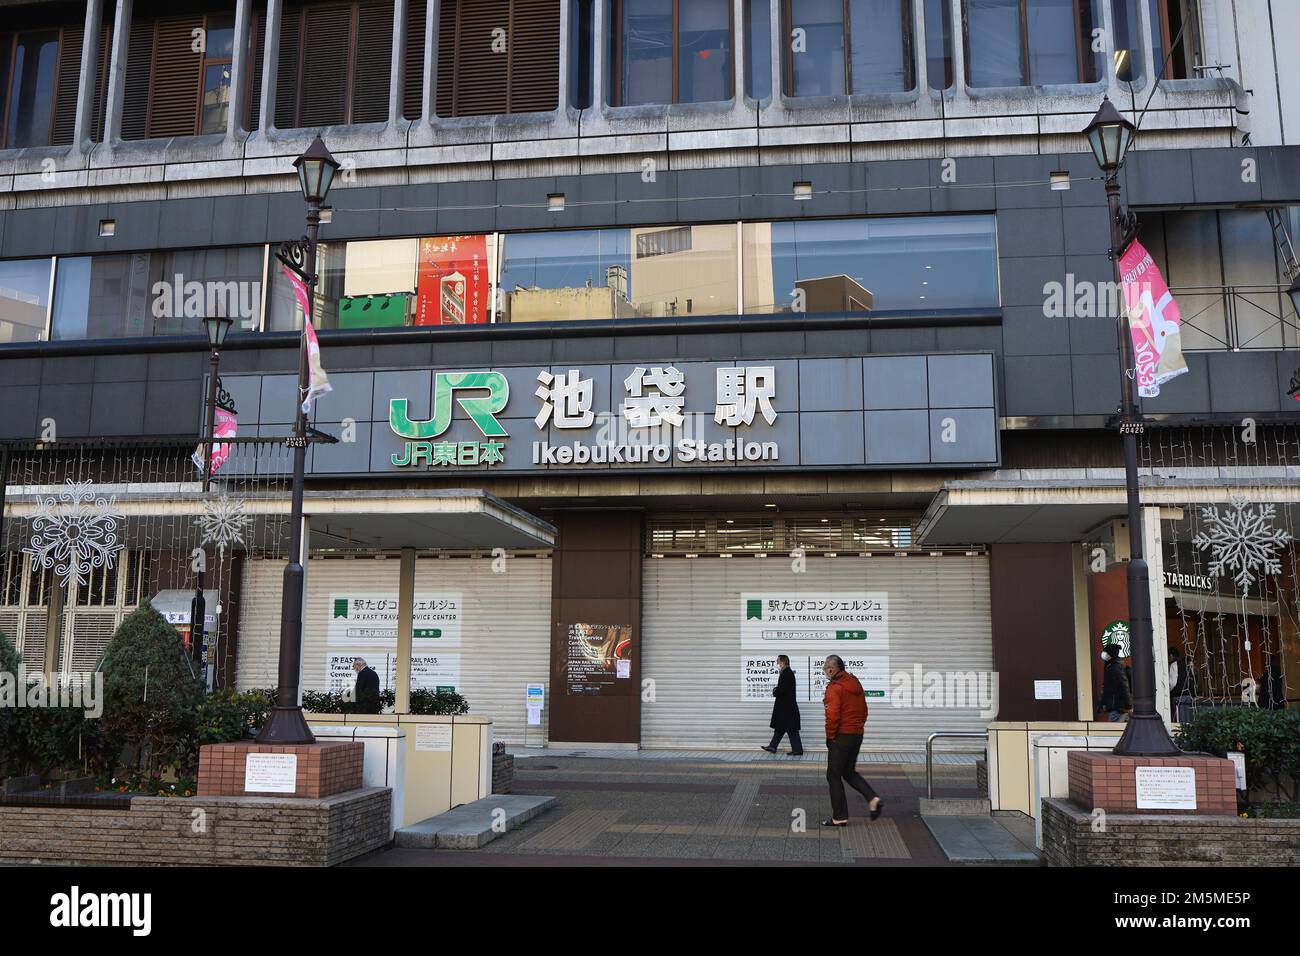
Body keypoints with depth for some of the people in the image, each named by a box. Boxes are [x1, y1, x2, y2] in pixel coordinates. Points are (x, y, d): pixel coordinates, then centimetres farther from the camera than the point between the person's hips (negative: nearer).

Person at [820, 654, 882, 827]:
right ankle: (873, 799, 4)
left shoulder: (834, 687, -16)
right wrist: (859, 725, 18)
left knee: (834, 775, 3)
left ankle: (840, 817, 7)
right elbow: (864, 711, 16)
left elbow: (833, 715, -22)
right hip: (857, 734, 8)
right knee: (849, 772, 21)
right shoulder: (855, 683, 11)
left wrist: (830, 736, -11)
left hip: (841, 735, -8)